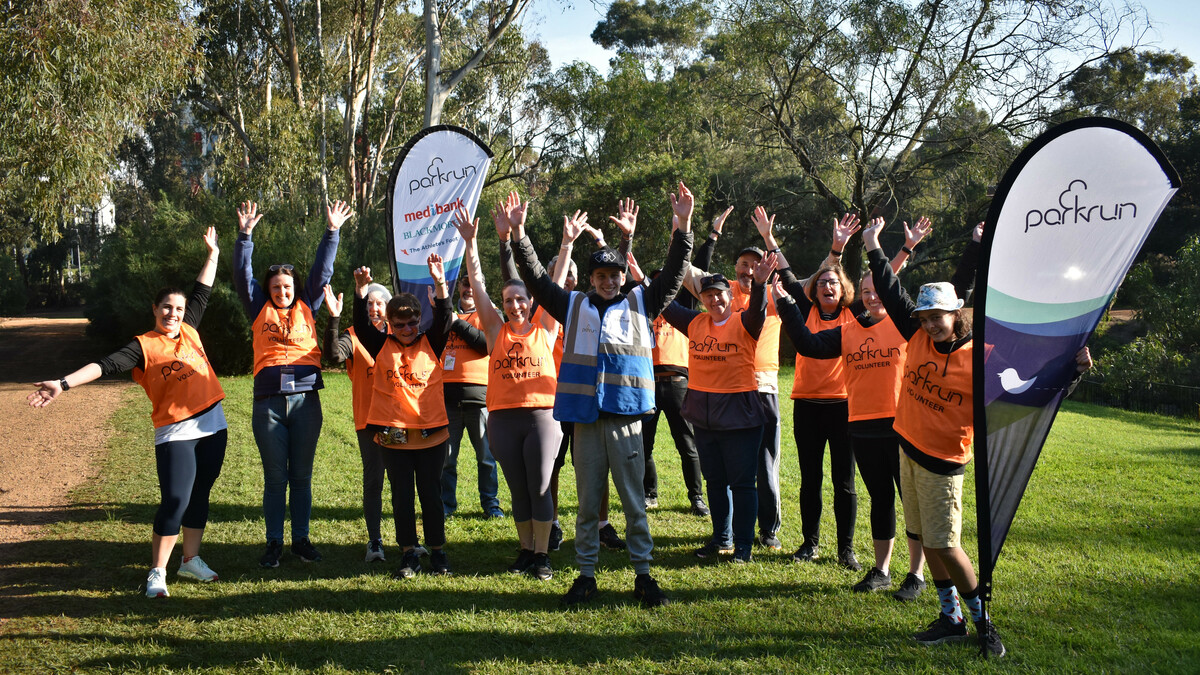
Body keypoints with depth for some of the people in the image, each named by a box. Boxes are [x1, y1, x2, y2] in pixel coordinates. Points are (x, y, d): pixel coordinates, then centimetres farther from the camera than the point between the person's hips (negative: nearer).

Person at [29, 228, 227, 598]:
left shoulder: (188, 329, 10)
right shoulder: (144, 345, -4)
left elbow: (203, 292, 22)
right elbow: (107, 365, -17)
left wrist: (212, 253, 27)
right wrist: (64, 384, -29)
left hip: (212, 425, 5)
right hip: (175, 433, -5)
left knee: (199, 496, 12)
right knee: (175, 501, -12)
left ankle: (190, 560, 25)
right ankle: (157, 572, -1)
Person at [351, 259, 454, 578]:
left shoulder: (431, 344, 4)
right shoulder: (382, 346, 6)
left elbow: (443, 319, -9)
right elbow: (361, 324, -5)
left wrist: (440, 284, -23)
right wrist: (361, 289, -18)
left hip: (431, 433, -1)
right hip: (392, 435, 1)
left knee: (431, 494, 7)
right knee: (401, 496, 7)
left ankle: (438, 551, 20)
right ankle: (409, 554, 17)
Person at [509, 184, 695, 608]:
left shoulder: (641, 304, 10)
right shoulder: (574, 306, 11)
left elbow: (673, 274, 5)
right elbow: (536, 278, 9)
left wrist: (684, 227, -6)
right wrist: (519, 235, -1)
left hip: (627, 418, -1)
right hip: (585, 418, 1)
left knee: (634, 501, 4)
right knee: (587, 502, 8)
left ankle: (643, 575, 13)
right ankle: (586, 576, 17)